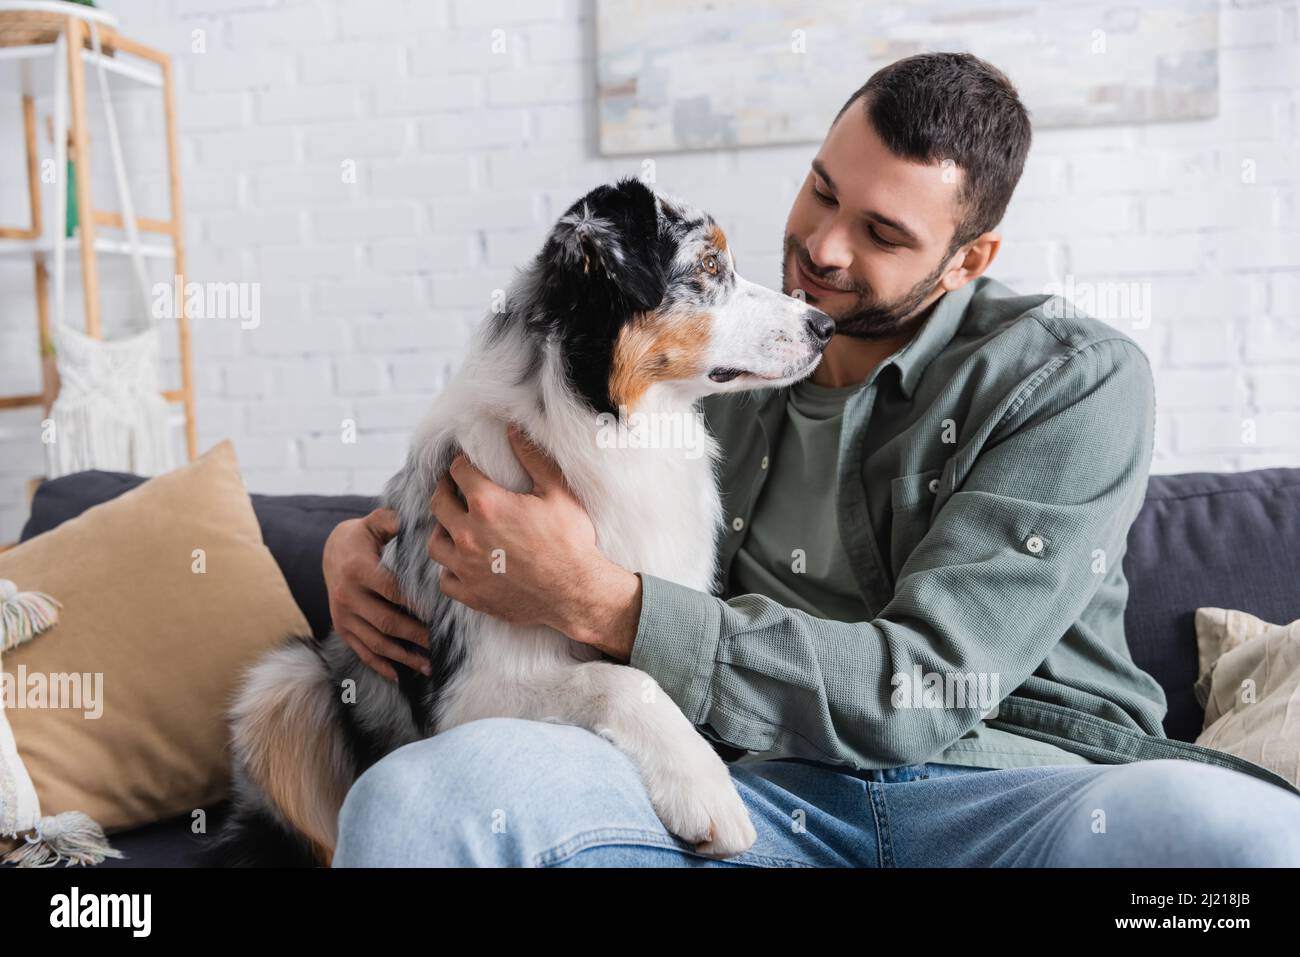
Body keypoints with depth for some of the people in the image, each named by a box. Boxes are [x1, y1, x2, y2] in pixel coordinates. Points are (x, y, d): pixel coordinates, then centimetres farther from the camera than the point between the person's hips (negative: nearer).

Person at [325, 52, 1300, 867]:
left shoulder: (1075, 380, 0)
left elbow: (922, 690, -11)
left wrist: (598, 600, -15)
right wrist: (368, 531, 3)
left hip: (1024, 789, 1)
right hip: (773, 788, 1)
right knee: (430, 792, -29)